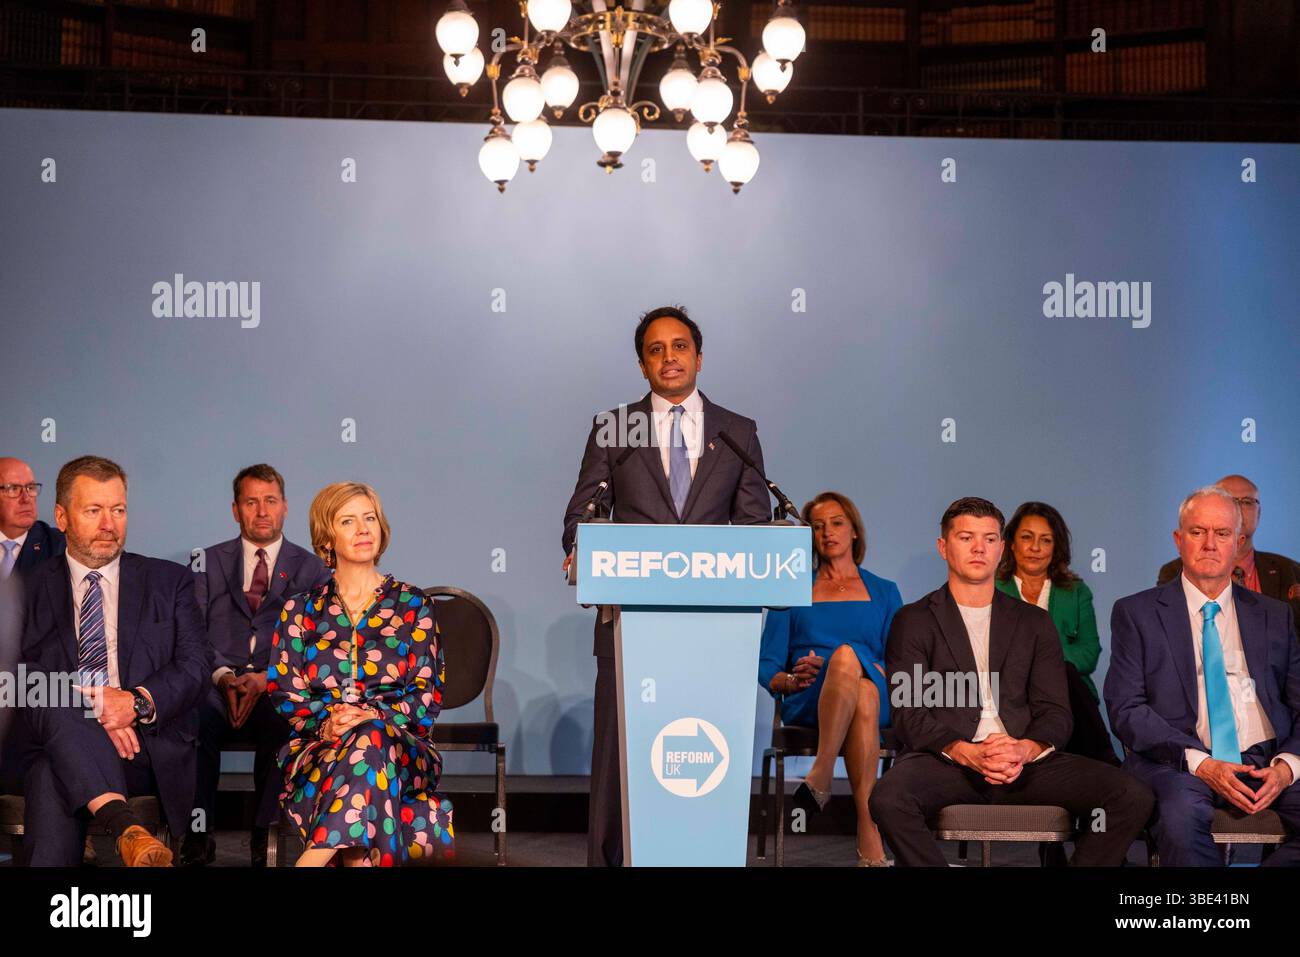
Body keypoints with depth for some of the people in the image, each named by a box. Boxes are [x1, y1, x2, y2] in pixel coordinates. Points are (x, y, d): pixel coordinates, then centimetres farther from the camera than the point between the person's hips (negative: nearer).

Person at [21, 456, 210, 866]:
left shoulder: (170, 581, 16)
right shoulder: (36, 586, 14)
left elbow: (196, 663, 5)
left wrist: (138, 701, -15)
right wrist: (91, 712, -16)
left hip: (151, 749, -1)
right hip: (60, 744, 1)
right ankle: (125, 828, -48)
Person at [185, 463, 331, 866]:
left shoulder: (311, 569, 14)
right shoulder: (210, 562, 17)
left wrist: (267, 679, -13)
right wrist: (223, 676, -12)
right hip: (217, 683, 1)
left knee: (284, 723, -36)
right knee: (193, 718, -34)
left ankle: (265, 837, -23)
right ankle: (197, 837, -24)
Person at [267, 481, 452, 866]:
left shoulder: (413, 605, 12)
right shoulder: (301, 610, 15)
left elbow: (429, 694, 5)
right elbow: (283, 692, 7)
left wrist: (375, 716, -15)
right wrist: (326, 721, -15)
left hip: (401, 746, 0)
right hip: (317, 745, 0)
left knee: (369, 740, -38)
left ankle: (312, 858, -44)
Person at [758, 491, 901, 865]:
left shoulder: (884, 592, 20)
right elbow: (765, 666, 9)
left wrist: (877, 672, -11)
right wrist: (793, 679, -13)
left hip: (877, 696, 1)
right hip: (808, 703, -1)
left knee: (848, 655, -37)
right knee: (846, 653, -38)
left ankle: (820, 775, -47)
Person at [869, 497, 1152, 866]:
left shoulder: (1034, 622, 19)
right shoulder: (913, 621, 10)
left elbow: (1055, 712, 10)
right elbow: (910, 715, -1)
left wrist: (1026, 749, -13)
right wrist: (967, 753, -20)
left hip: (1026, 760, 3)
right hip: (947, 762, -3)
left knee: (1134, 797, -20)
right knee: (888, 797, -37)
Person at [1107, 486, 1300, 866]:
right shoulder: (1136, 613, 9)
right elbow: (1126, 708, -1)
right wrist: (1199, 763, -14)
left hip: (1266, 761, 4)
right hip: (1177, 763, -3)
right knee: (1181, 815, -38)